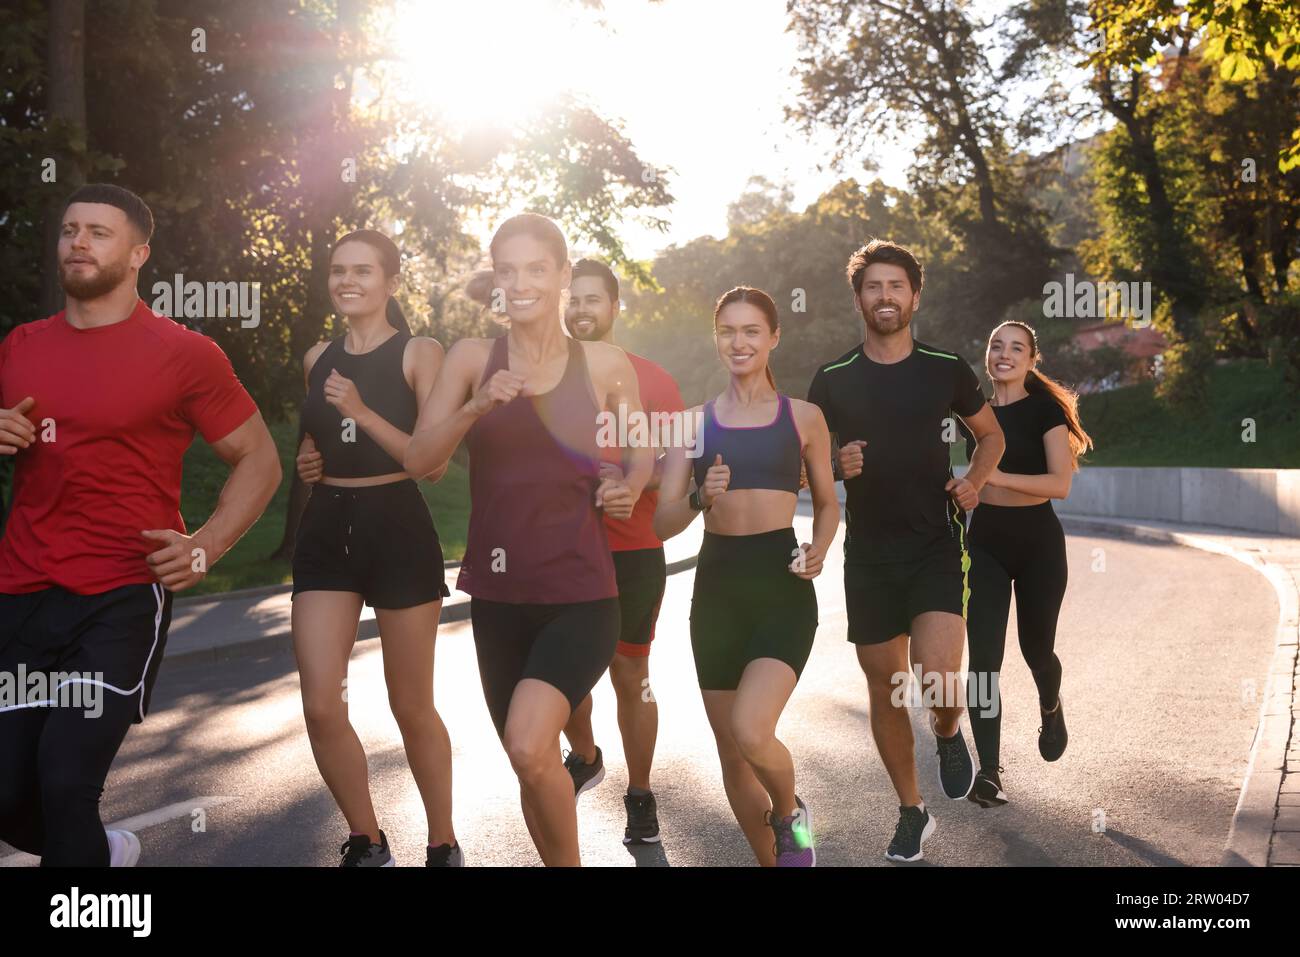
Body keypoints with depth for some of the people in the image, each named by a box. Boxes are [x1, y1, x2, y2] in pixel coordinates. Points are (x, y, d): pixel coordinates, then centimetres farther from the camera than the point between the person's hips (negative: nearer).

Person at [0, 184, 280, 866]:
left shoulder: (182, 354, -4)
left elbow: (259, 459, 1)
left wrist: (205, 547, -13)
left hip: (121, 601, -5)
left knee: (66, 782, -14)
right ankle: (104, 852, 38)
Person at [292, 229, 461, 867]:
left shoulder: (419, 353, -4)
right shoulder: (317, 358, 11)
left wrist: (364, 413, -20)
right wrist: (308, 461, 5)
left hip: (397, 531, -4)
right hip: (326, 532, 4)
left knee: (411, 707, 5)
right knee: (321, 707, -4)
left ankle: (443, 845, 25)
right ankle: (367, 843, 17)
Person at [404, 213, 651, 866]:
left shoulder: (606, 364, -1)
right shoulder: (471, 359, 2)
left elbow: (641, 457, 12)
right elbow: (419, 461, -6)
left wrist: (628, 488, -9)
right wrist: (478, 405, -21)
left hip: (580, 595, -3)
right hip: (498, 596, 3)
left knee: (529, 747, -23)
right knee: (532, 764, 15)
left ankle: (567, 857, 4)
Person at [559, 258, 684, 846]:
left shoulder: (651, 380, 0)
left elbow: (675, 465, -2)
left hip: (632, 553, -2)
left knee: (630, 676, 3)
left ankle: (640, 793, 20)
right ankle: (585, 758, 36)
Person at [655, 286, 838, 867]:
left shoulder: (803, 417, 4)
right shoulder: (694, 421, 6)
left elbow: (827, 503, 15)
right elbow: (662, 524, 2)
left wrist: (818, 551, -5)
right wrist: (700, 498, -18)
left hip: (783, 587, -3)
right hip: (717, 588, 3)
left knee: (750, 731, -22)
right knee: (731, 753, 10)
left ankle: (791, 816, 12)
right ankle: (770, 859, 32)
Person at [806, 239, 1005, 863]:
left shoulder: (946, 370, 0)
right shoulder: (832, 380, 1)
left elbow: (991, 435, 15)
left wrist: (975, 480, -4)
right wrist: (835, 467, -12)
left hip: (935, 547, -2)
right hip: (868, 553, 2)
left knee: (939, 679, -19)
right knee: (883, 689, 7)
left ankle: (948, 733, 18)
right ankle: (912, 813, 26)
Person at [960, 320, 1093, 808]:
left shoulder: (1045, 409, -6)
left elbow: (1060, 483, -18)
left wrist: (993, 476, -25)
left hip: (1037, 540, -3)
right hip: (985, 542, 3)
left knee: (1035, 647, 10)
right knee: (983, 657, -6)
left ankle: (1051, 709, 45)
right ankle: (988, 771, -4)